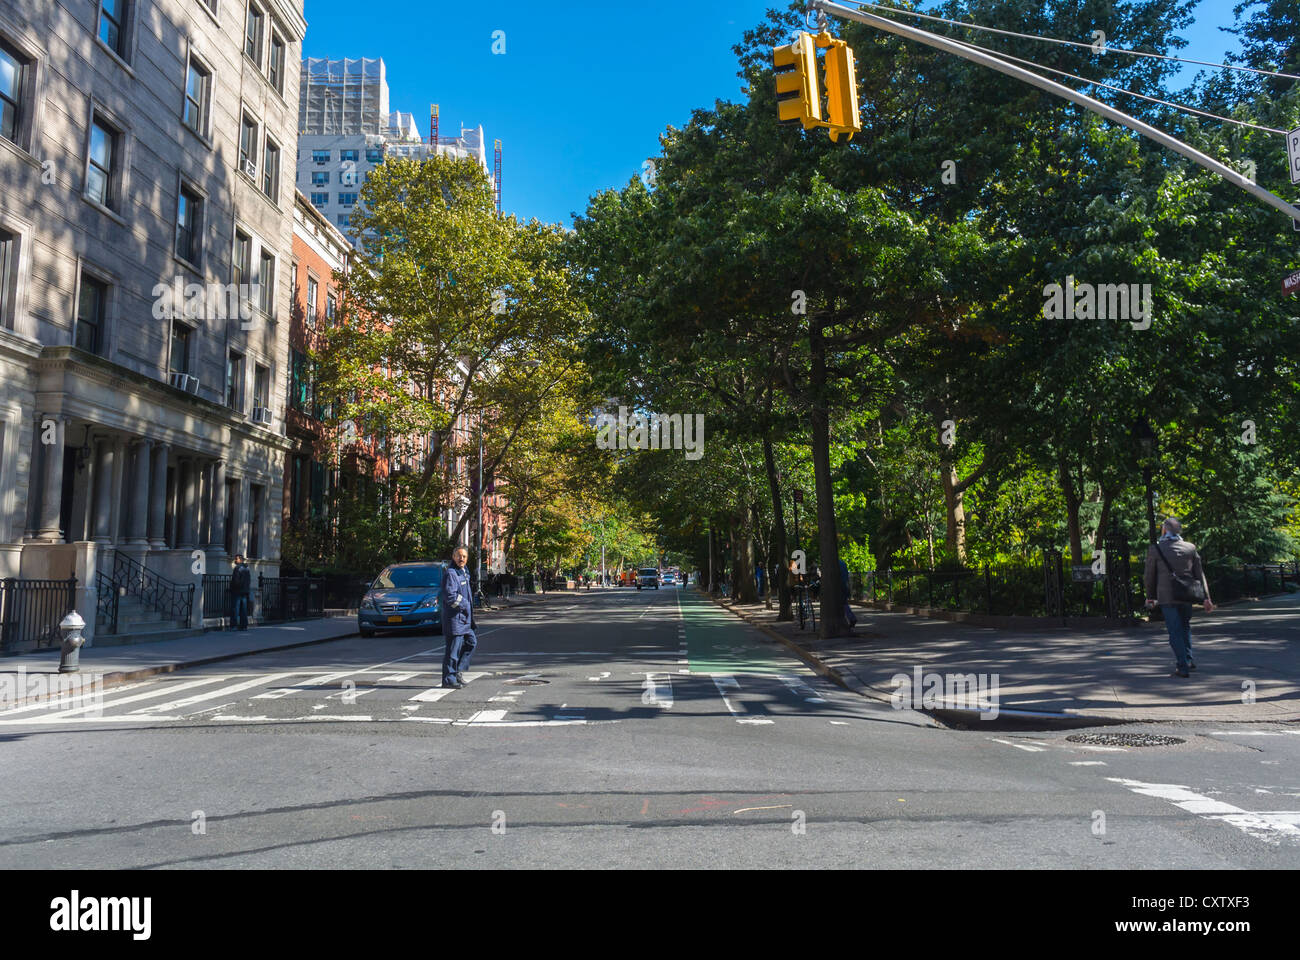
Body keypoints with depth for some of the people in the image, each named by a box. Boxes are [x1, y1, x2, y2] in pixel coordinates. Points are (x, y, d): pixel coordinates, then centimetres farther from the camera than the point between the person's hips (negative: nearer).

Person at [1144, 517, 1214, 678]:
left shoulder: (1155, 549, -5)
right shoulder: (1190, 548, 5)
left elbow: (1149, 576, 0)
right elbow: (1200, 574, 5)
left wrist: (1150, 596, 13)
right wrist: (1206, 598, 7)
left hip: (1167, 597, -4)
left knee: (1175, 631, 1)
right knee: (1185, 626, 22)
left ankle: (1183, 667, -1)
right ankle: (1188, 660, 19)